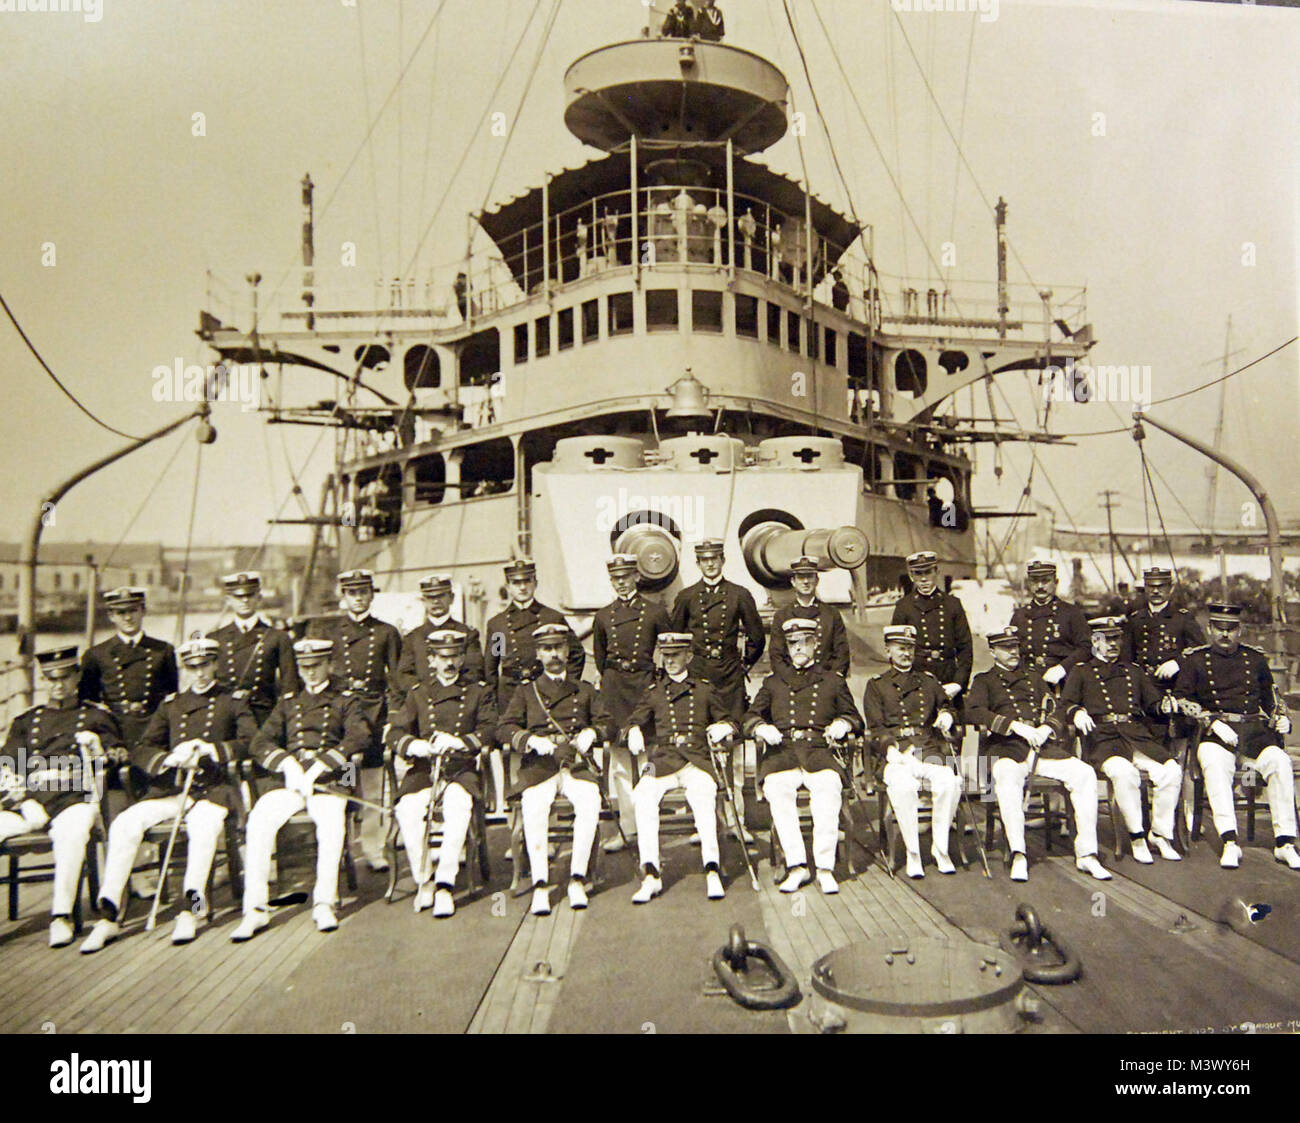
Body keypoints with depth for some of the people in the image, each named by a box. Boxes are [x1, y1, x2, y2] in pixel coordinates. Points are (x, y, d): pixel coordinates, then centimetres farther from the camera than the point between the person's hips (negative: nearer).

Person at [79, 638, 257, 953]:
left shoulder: (233, 703, 12)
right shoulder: (170, 705, 20)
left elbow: (251, 742, -2)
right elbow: (140, 751, 12)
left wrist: (212, 749, -18)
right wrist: (170, 758, -10)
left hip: (213, 788, -3)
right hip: (171, 789, 3)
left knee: (204, 823, -36)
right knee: (125, 823, -23)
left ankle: (191, 909, -25)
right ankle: (108, 916, -17)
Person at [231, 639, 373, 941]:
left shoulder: (347, 700, 12)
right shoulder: (288, 703, 23)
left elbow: (359, 738, -6)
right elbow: (260, 743, 12)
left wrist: (317, 768, -16)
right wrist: (287, 764, -9)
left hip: (331, 782, -3)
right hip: (290, 783, 3)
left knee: (332, 821, -35)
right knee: (260, 817, -27)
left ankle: (324, 903, -22)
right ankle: (256, 909, -21)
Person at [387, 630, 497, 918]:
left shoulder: (478, 691, 13)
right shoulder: (417, 693, 18)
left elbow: (488, 729, -1)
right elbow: (395, 733, 6)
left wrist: (458, 742, -21)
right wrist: (415, 745, -17)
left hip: (462, 768, -1)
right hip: (423, 769, 2)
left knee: (458, 806, -34)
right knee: (408, 809, -29)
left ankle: (445, 884, -25)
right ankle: (424, 881, -11)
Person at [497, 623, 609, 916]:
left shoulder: (585, 690, 23)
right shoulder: (525, 691, 20)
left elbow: (604, 722, 17)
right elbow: (505, 729, 9)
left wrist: (590, 733, -5)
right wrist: (531, 740, -10)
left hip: (576, 763, 1)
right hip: (539, 764, -1)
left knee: (590, 800, -32)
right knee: (533, 806, -33)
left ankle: (577, 878, -23)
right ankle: (540, 885, -26)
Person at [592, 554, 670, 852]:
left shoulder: (655, 612, 1)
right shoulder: (603, 616, 9)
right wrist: (611, 684, 14)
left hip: (646, 685, -2)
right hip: (615, 690, 3)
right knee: (620, 758, 3)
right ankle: (628, 826, 9)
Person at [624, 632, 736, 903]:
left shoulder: (704, 690, 20)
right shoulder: (653, 691, 22)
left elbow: (726, 721, 23)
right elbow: (635, 719, 13)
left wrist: (722, 728, -1)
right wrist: (634, 732, -10)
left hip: (696, 760, -1)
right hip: (663, 759, 1)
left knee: (703, 795, -34)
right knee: (644, 796, -30)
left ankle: (712, 871, -32)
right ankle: (651, 875, -28)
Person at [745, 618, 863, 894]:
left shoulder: (833, 681, 23)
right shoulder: (773, 682, 25)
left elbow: (854, 717, 21)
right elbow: (751, 717, 18)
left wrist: (842, 724, -2)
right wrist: (762, 728, -5)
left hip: (820, 750, -1)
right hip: (782, 751, 1)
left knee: (829, 785, -34)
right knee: (776, 787, -32)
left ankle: (825, 868, -28)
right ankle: (796, 866, -28)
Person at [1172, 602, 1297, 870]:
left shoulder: (1255, 658, 19)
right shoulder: (1195, 660, 9)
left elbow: (1270, 694, 29)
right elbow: (1181, 699, 2)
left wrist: (1281, 717, 8)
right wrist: (1214, 723, -11)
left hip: (1254, 730, 3)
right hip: (1215, 731, -2)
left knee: (1279, 760, -28)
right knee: (1215, 765, -34)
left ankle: (1285, 843, -22)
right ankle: (1230, 843, -35)